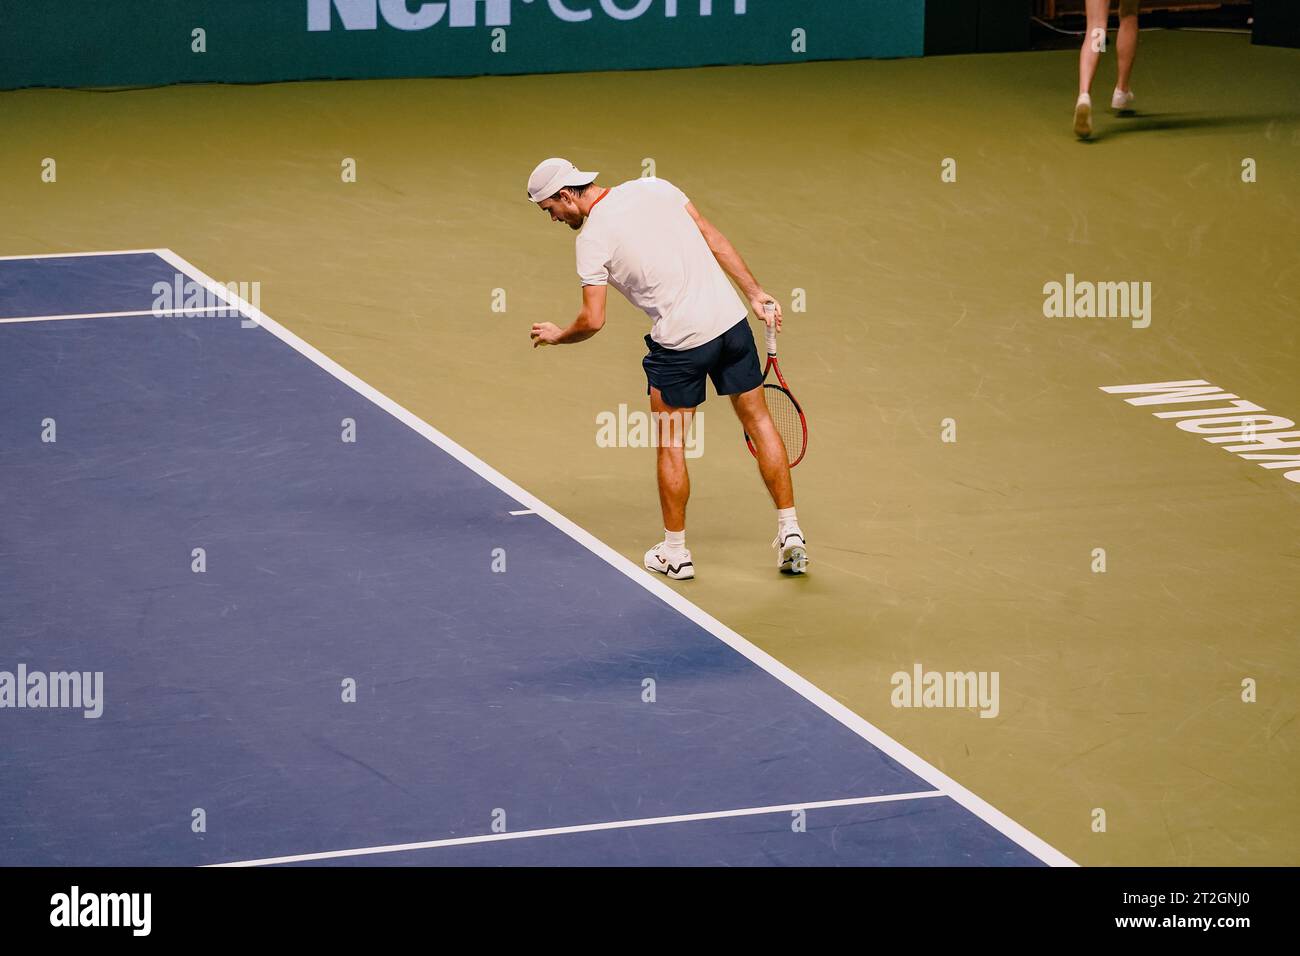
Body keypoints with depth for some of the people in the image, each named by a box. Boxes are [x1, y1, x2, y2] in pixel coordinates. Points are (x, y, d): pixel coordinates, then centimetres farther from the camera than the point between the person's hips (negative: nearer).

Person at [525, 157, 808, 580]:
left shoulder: (592, 238, -9)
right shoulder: (653, 188, 6)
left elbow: (593, 321, -10)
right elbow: (713, 237, 7)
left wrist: (557, 336, 11)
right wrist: (756, 292, 12)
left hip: (679, 343, -5)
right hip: (731, 319, 5)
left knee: (670, 445, 14)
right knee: (759, 422, 16)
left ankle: (675, 552, 22)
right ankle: (790, 533, 17)